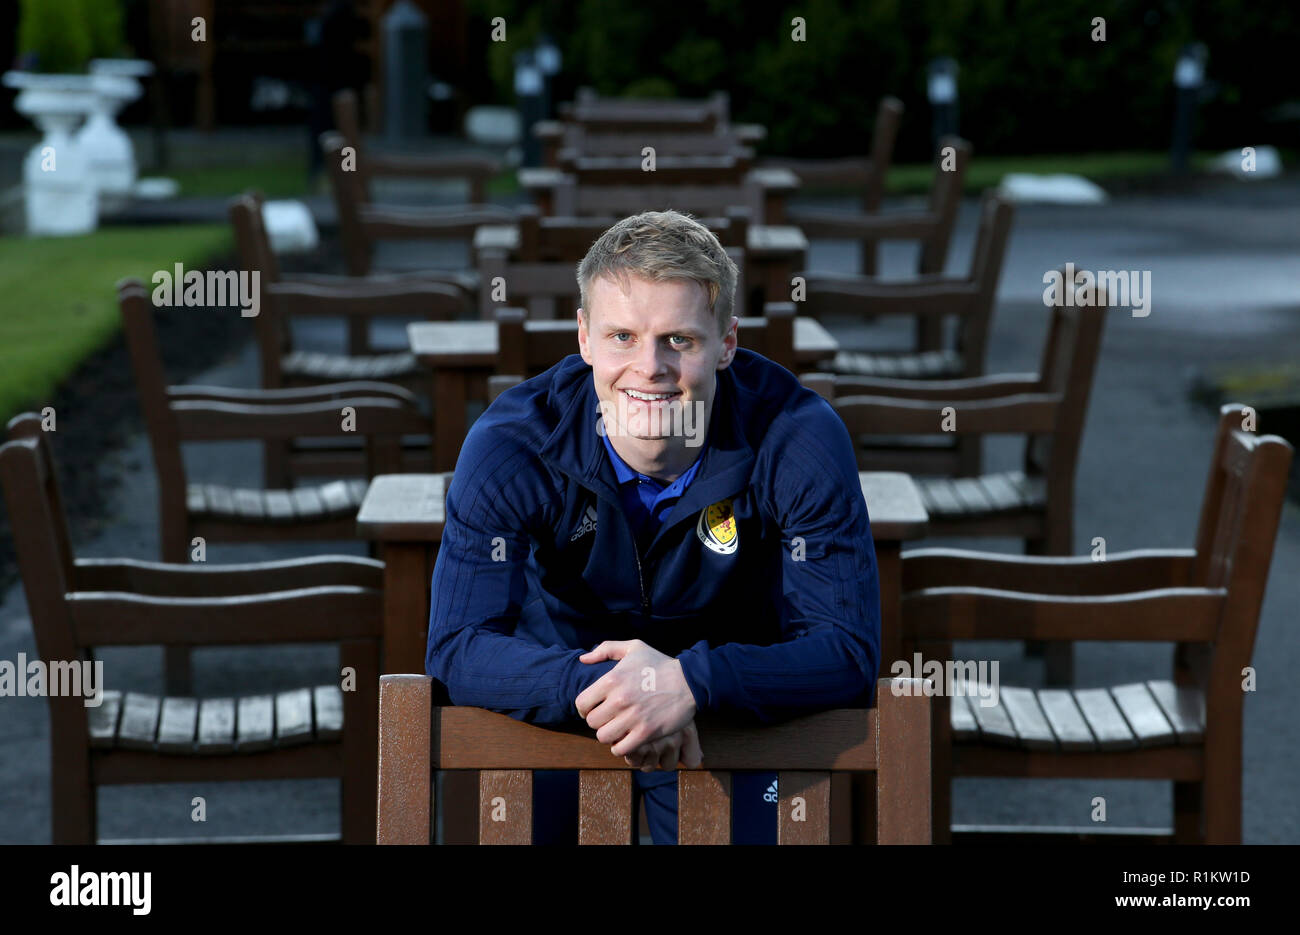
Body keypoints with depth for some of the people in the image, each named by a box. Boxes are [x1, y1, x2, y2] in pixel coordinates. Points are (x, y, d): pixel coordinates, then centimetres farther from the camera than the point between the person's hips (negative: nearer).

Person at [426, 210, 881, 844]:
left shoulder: (800, 442, -24)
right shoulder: (510, 446, -22)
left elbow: (847, 651, -26)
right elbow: (458, 648, -27)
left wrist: (690, 683, -44)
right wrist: (591, 687, -47)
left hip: (732, 703, 0)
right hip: (555, 711, 0)